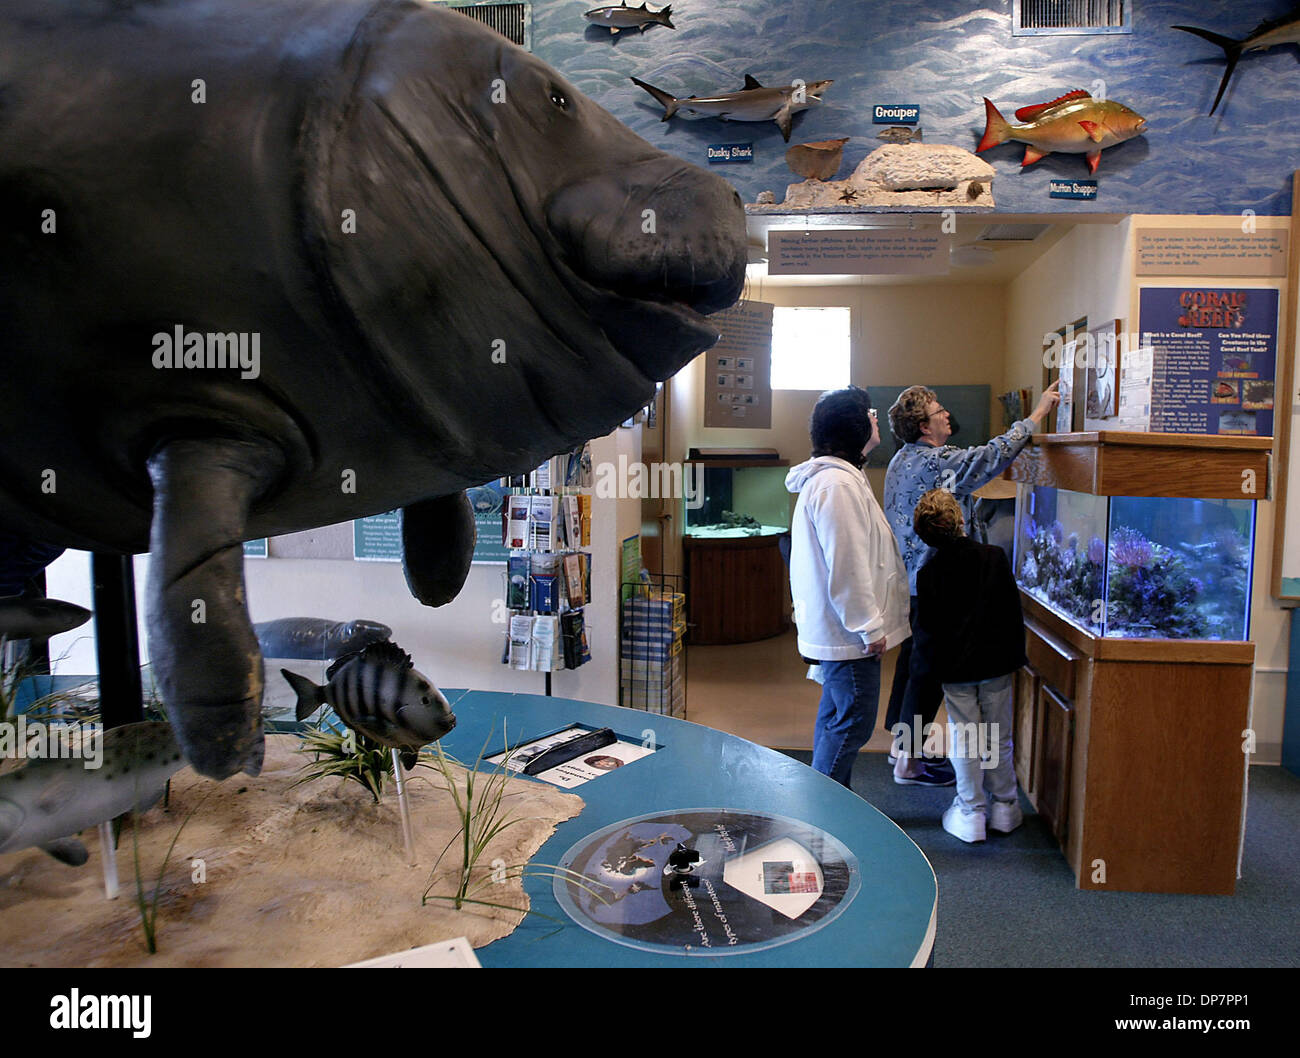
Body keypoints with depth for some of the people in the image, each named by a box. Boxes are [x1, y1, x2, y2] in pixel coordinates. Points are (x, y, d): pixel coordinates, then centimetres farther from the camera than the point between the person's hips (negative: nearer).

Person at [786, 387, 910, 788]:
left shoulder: (832, 476, 14)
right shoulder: (838, 484, -22)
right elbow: (848, 567, -24)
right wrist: (870, 627, -20)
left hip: (837, 629, 11)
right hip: (850, 633, -11)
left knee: (835, 717, 19)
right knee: (853, 722, -2)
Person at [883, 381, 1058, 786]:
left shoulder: (901, 460, 11)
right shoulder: (939, 462, -19)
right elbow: (995, 455, -18)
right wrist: (1040, 411, -10)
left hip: (909, 581, 10)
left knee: (912, 661, 18)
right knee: (929, 670, -2)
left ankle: (902, 742, 29)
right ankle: (908, 761, 6)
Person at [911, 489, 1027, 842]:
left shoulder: (928, 574, -10)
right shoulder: (995, 557, -6)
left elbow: (926, 629, -7)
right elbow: (1013, 611, -1)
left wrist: (928, 661, 12)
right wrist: (1014, 657, 10)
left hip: (955, 669, -1)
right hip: (996, 664, 2)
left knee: (963, 739, 9)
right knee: (998, 737, 14)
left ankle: (970, 812, 15)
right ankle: (1004, 806, 25)